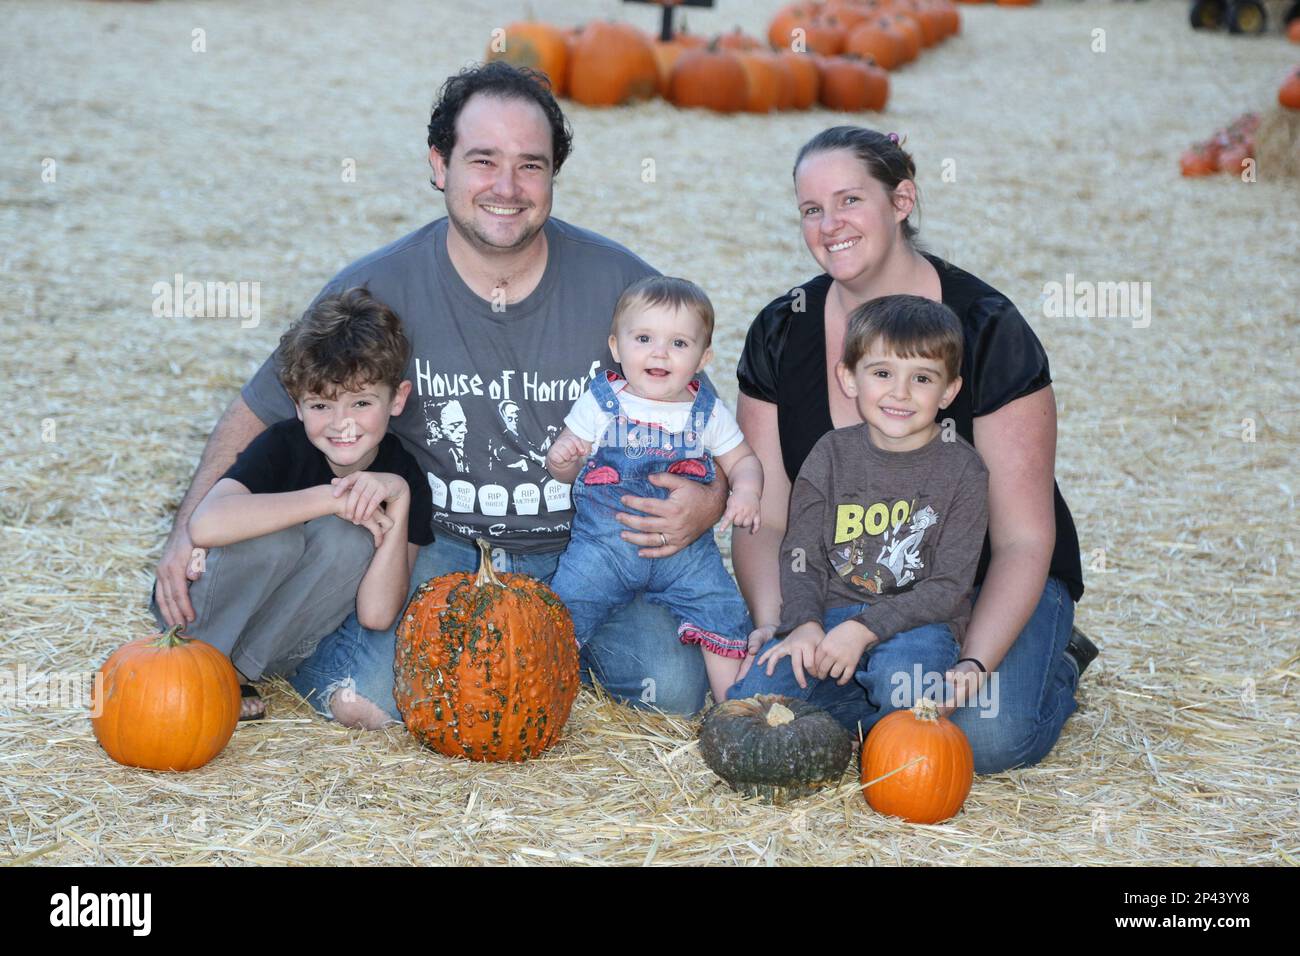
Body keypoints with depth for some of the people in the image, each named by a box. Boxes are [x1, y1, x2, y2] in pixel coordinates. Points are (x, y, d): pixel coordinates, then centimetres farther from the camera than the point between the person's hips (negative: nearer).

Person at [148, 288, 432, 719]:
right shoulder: (283, 445, -20)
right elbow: (205, 525, -41)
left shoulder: (403, 476, -13)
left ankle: (239, 667, -14)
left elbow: (377, 614, -22)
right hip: (194, 614, -2)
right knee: (277, 536, -32)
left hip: (281, 641, 3)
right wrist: (331, 497, -38)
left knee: (351, 538, -26)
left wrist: (398, 502, -32)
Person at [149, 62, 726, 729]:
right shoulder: (376, 291, -8)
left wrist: (706, 503, -19)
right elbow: (255, 416, 0)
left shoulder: (619, 285, -7)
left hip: (580, 551, 2)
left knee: (674, 689, -21)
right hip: (436, 549, -2)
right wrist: (191, 526, -16)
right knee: (362, 700, -27)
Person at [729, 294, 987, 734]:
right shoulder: (832, 454, 3)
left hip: (917, 620, -3)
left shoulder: (963, 470, -7)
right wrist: (804, 624, -17)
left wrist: (865, 628, -22)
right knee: (752, 697, -20)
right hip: (831, 612, 3)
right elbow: (801, 554, 3)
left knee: (898, 678, -37)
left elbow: (948, 586, -11)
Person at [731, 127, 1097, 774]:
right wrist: (773, 628, -25)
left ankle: (1055, 666, 6)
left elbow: (1023, 539, -18)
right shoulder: (781, 333, -5)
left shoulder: (987, 329, -17)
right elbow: (764, 522, -5)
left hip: (987, 581, -3)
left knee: (989, 737, -30)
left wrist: (972, 664, -31)